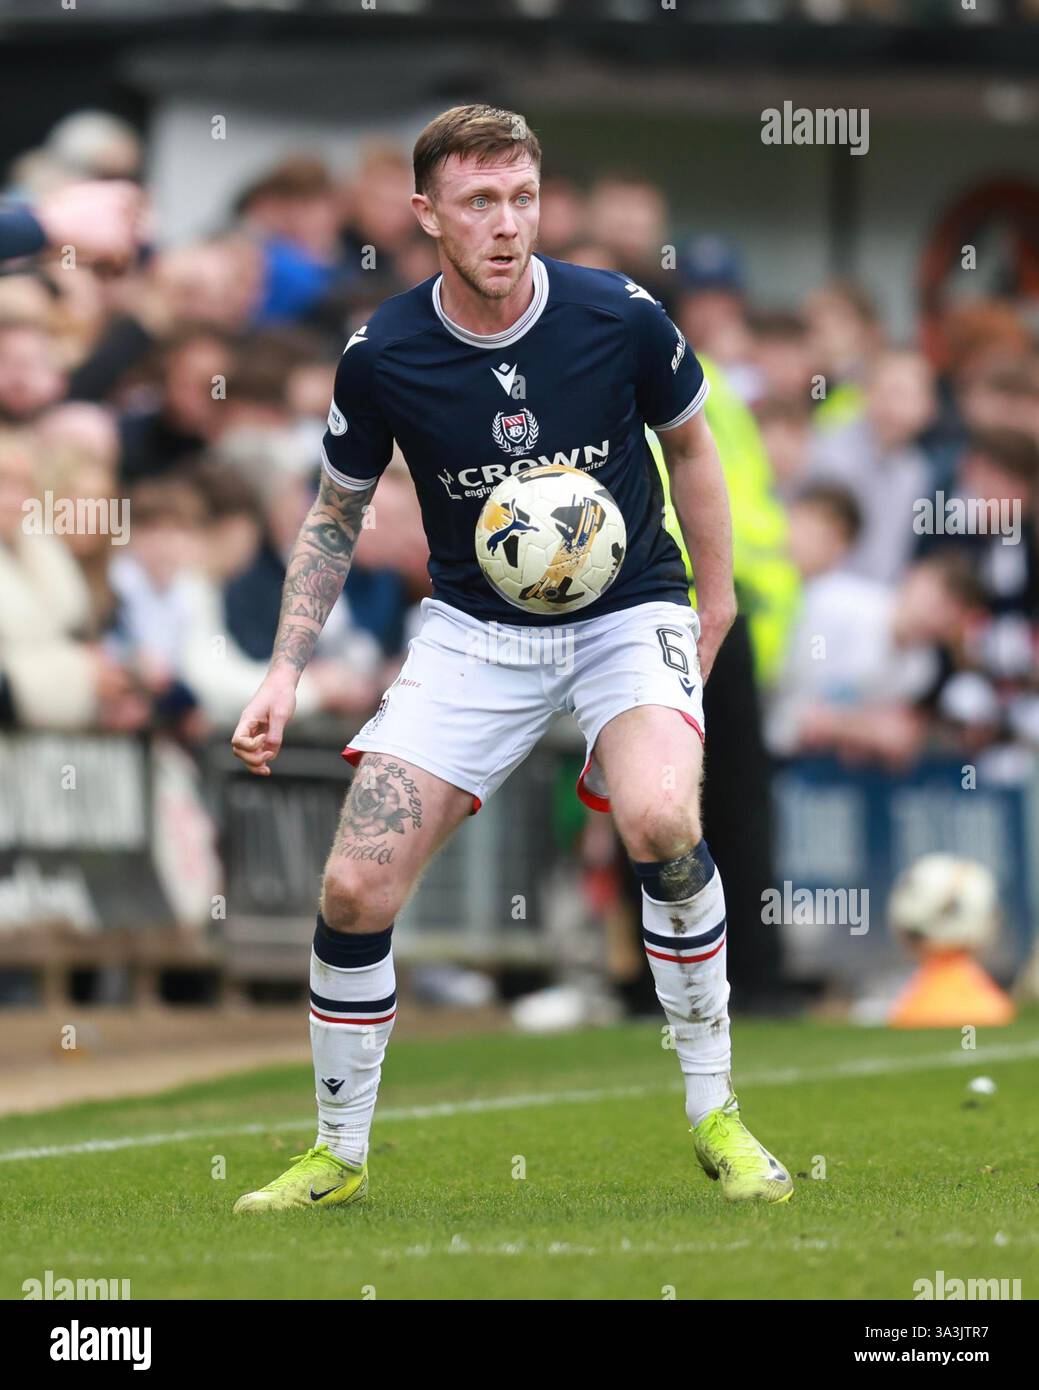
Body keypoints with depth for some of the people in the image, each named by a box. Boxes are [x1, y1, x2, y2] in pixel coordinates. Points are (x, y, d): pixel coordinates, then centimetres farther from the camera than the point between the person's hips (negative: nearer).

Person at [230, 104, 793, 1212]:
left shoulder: (620, 318, -13)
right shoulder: (382, 358, -10)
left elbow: (690, 446, 8)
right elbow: (336, 513, 7)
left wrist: (714, 599, 13)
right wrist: (286, 670, -2)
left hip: (626, 612, -2)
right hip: (472, 631, 2)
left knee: (659, 821, -32)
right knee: (355, 889, -11)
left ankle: (712, 1109, -11)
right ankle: (339, 1154, 13)